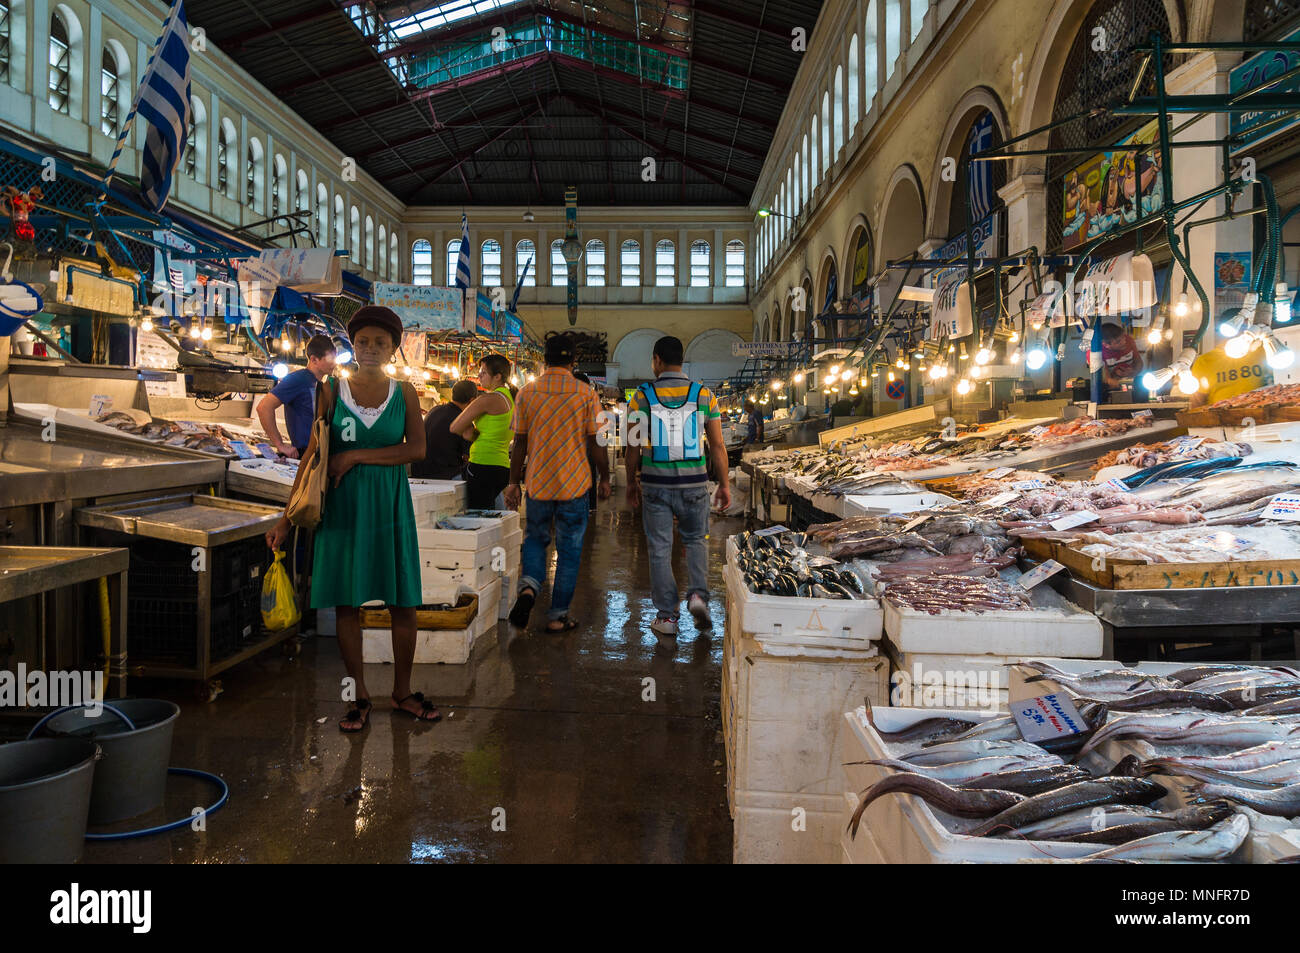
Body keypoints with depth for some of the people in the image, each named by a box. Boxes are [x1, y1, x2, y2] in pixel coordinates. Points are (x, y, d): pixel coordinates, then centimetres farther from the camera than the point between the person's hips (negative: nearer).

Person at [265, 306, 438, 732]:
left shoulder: (404, 393, 4)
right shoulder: (332, 391, 3)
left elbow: (417, 449, -8)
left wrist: (355, 457, -14)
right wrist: (287, 517, -2)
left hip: (390, 506, 1)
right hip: (343, 506, 0)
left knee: (404, 604, 4)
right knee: (346, 603, 4)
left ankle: (402, 691, 21)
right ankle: (359, 696, 18)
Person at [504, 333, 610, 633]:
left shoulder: (527, 392, -1)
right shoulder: (586, 394, -5)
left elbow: (520, 443, 1)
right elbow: (596, 443, -4)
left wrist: (514, 482, 8)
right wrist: (604, 478, 8)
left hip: (538, 484, 2)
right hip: (575, 484, -1)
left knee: (535, 539, 20)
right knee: (569, 550, 9)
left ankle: (529, 587, -5)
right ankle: (557, 616, 13)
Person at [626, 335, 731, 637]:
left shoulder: (642, 396, -3)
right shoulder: (704, 394, -1)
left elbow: (633, 445, 0)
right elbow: (717, 445, -1)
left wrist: (632, 482, 12)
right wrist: (724, 484, 8)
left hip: (655, 484, -1)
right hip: (694, 483, 1)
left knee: (660, 549, 8)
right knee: (696, 540, 20)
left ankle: (667, 616, 13)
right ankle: (697, 594, 1)